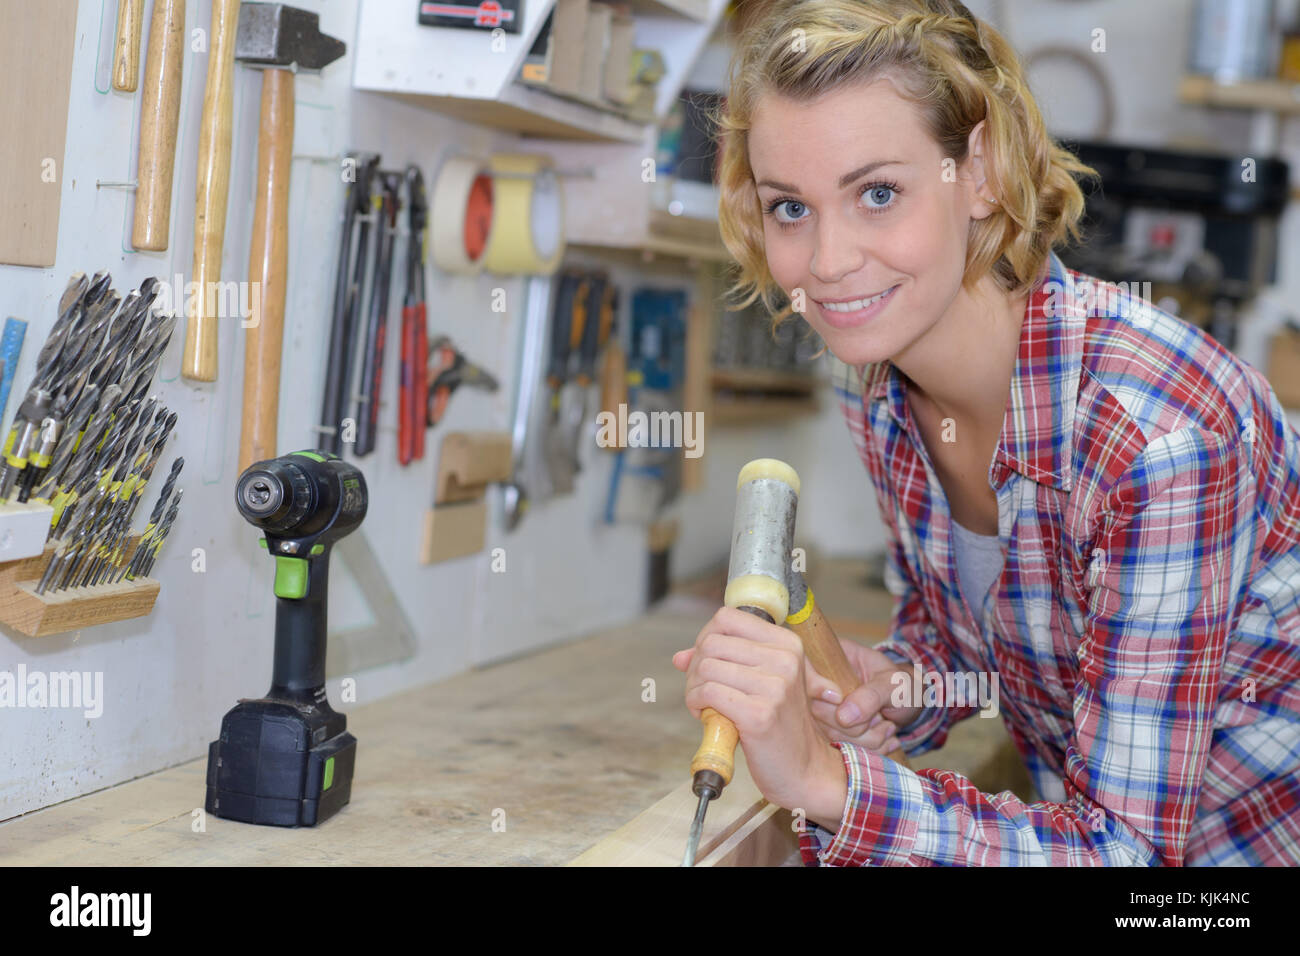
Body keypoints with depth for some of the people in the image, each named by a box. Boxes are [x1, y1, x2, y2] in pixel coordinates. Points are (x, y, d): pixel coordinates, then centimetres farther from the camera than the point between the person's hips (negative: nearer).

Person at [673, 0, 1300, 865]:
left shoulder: (1155, 428, -29)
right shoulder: (875, 377, -9)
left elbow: (1130, 846, -27)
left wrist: (825, 778, -35)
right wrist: (902, 683, -14)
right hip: (1087, 814, 5)